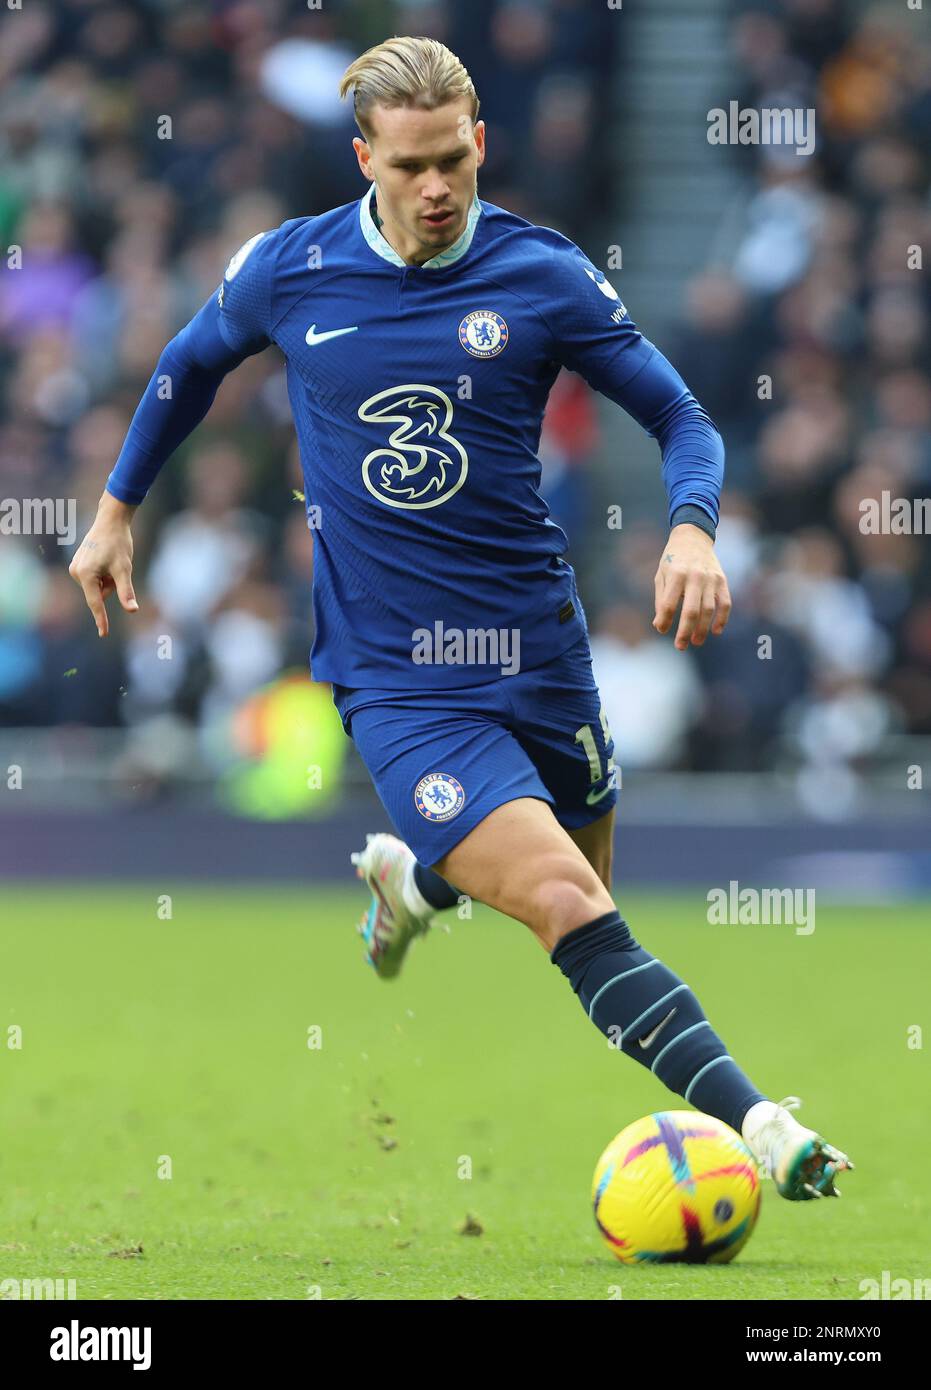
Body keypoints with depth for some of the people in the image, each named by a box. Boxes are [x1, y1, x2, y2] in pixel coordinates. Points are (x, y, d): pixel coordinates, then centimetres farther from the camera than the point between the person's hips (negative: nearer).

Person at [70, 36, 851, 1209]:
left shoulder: (542, 275, -3)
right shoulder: (288, 272, -2)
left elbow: (680, 417, 2)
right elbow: (190, 368, 19)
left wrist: (691, 527, -18)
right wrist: (117, 512, 23)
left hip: (536, 656, 3)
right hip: (396, 681, -3)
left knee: (583, 891, 20)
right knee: (569, 911, -21)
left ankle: (411, 877, 51)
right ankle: (754, 1124, -29)